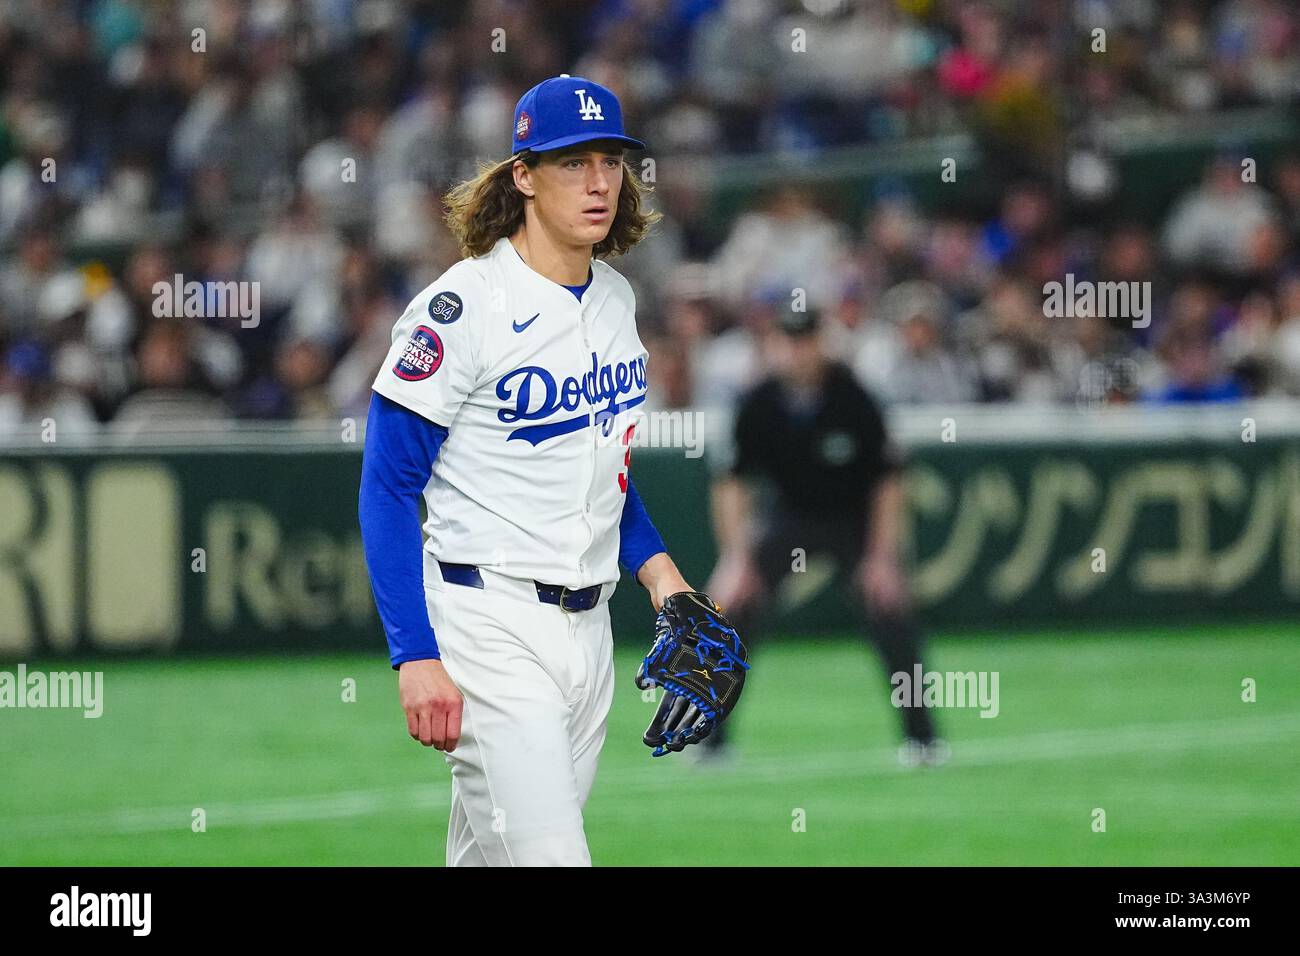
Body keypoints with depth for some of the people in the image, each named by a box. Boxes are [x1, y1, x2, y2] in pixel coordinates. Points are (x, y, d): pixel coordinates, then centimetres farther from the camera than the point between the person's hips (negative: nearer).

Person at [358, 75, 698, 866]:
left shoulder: (616, 299, 11)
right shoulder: (464, 307, -13)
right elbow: (389, 488, -13)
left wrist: (658, 569, 9)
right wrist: (416, 658, -20)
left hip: (587, 625, 7)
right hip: (489, 623, -7)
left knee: (492, 855, 10)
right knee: (547, 857, -16)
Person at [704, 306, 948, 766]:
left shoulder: (852, 399, -22)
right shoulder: (759, 405, -17)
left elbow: (888, 480, -14)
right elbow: (731, 483, -11)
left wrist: (882, 557, -18)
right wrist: (735, 558, -20)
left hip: (855, 517, -2)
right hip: (789, 517, 2)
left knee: (888, 607, -17)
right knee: (731, 603, -13)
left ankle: (920, 733, -3)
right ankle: (710, 737, -3)